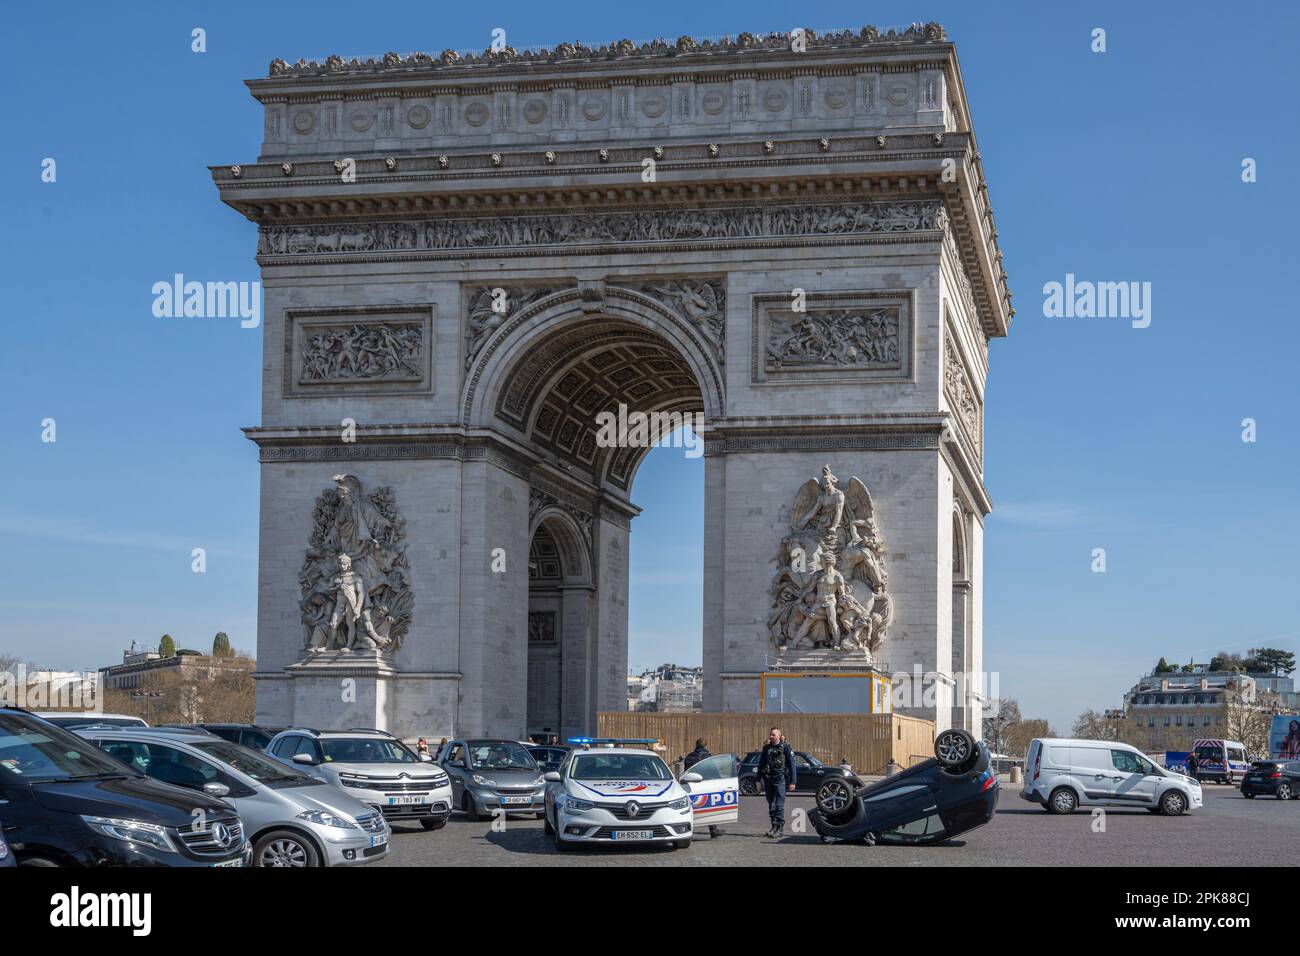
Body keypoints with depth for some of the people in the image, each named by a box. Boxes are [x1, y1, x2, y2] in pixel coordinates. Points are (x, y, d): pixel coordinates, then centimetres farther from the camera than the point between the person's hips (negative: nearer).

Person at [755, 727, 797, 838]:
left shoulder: (785, 748, -1)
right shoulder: (766, 748, 12)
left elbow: (792, 765, -1)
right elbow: (761, 764, 18)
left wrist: (792, 781, -6)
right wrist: (759, 779, 13)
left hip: (780, 779, -5)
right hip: (768, 779, 5)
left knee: (779, 804, -11)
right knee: (771, 805, 8)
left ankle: (779, 828, -12)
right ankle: (774, 826, 16)